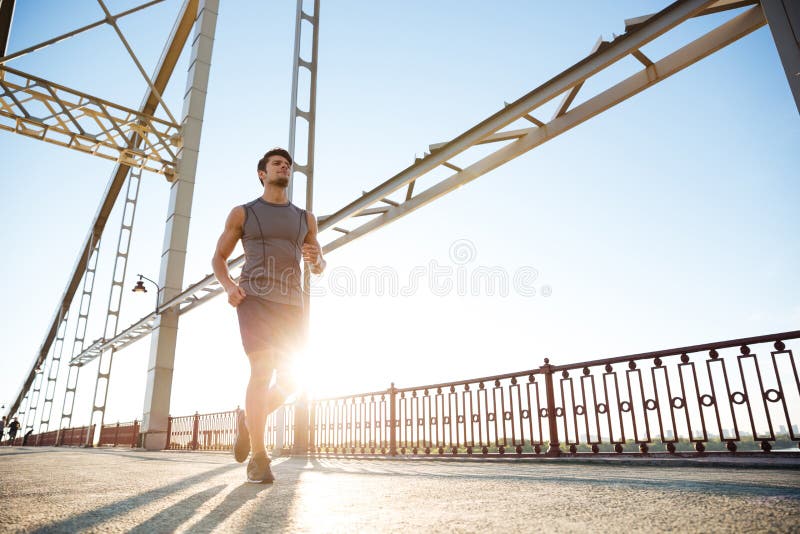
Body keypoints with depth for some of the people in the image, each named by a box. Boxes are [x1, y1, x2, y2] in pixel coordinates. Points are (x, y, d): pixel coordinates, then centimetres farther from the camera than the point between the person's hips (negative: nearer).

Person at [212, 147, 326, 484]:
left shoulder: (305, 218, 17)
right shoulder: (242, 213, 11)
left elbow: (318, 269, 16)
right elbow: (218, 258, 14)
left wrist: (316, 259, -10)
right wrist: (229, 286, -8)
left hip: (290, 306, 3)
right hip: (254, 300, -3)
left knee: (289, 381, 0)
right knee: (262, 371, -18)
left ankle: (248, 422, 29)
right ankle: (258, 459, -10)